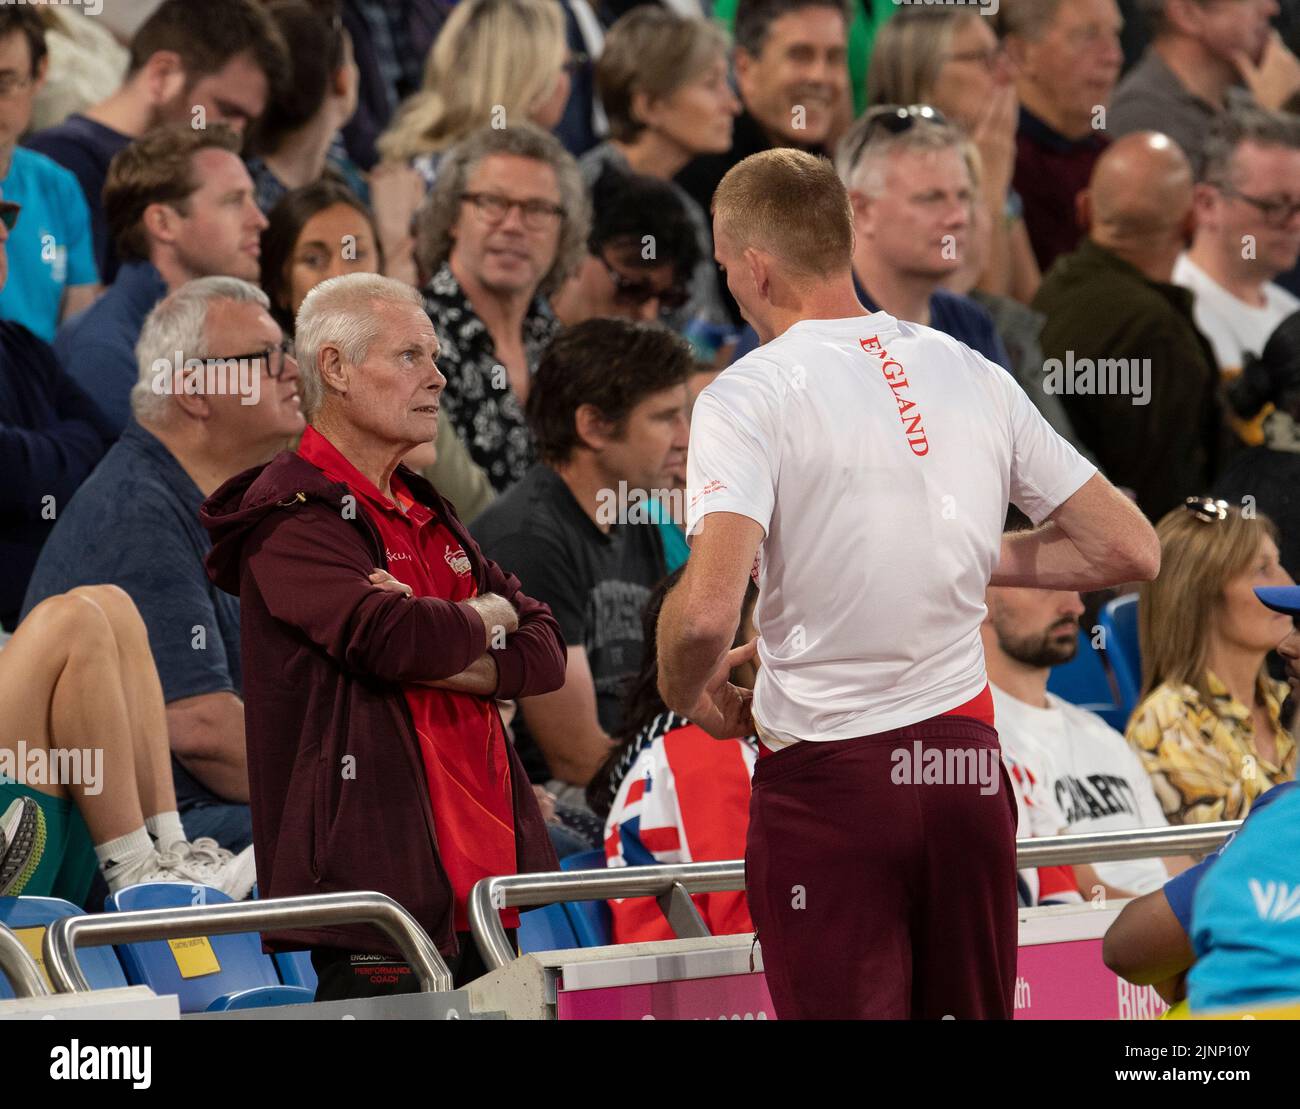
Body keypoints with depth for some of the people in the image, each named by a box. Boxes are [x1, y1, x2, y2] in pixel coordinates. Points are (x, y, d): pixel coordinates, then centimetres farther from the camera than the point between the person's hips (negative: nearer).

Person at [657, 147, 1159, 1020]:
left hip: (829, 771, -5)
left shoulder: (748, 397, -10)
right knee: (972, 1009, 14)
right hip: (968, 761, 5)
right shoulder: (973, 376, 6)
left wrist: (686, 694, -1)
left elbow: (706, 614, -22)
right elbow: (1130, 549, 7)